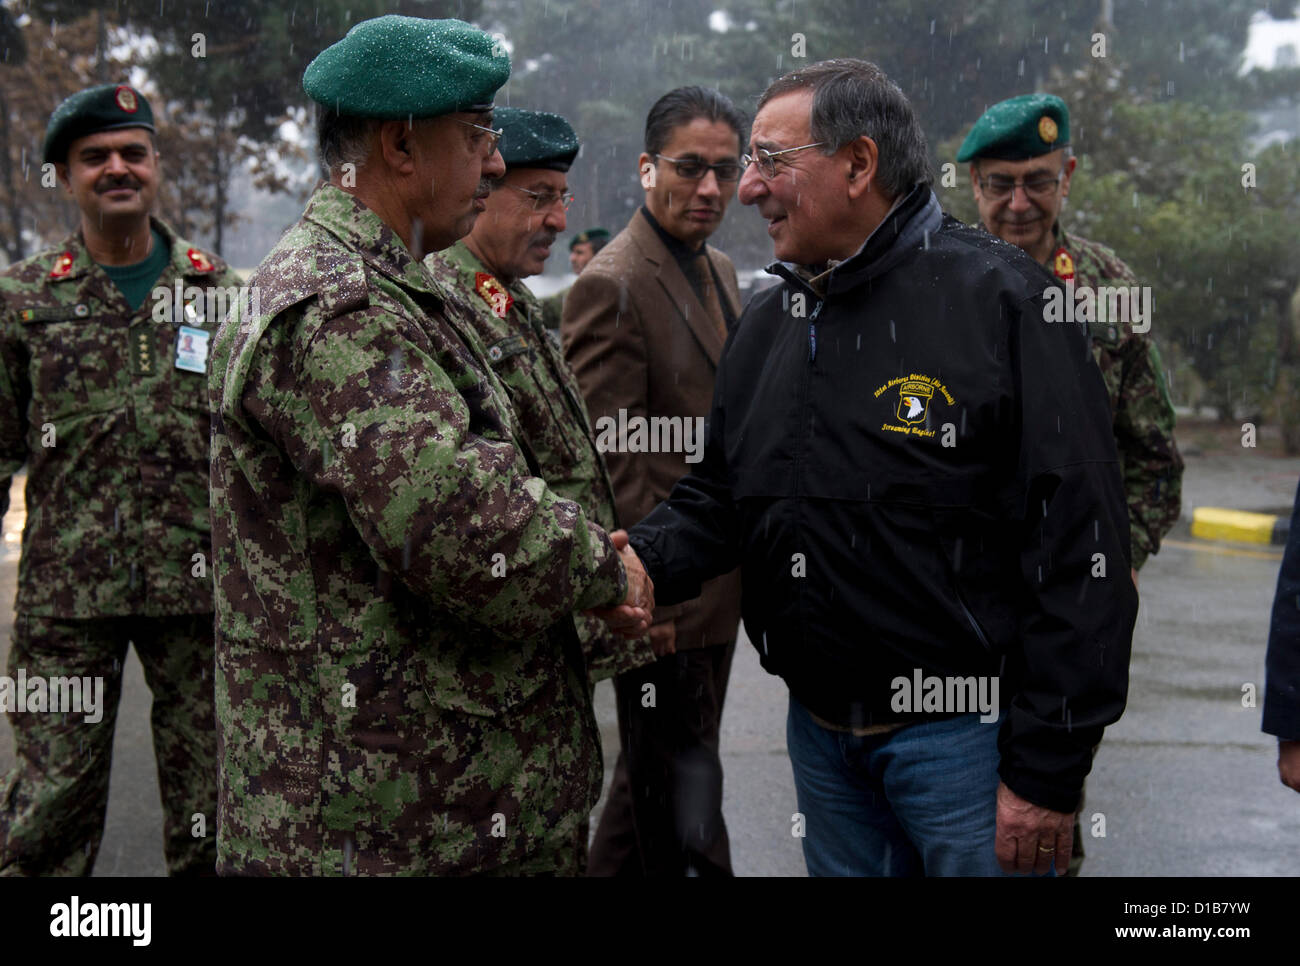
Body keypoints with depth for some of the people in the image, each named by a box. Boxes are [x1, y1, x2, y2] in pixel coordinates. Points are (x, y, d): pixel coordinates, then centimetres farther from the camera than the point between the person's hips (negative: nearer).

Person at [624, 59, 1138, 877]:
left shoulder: (998, 299, -13)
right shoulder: (769, 322, 10)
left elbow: (1080, 541, -16)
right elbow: (717, 501, 15)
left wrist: (1048, 772, -17)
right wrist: (633, 561, -8)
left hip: (962, 729, -6)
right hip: (819, 731, 6)